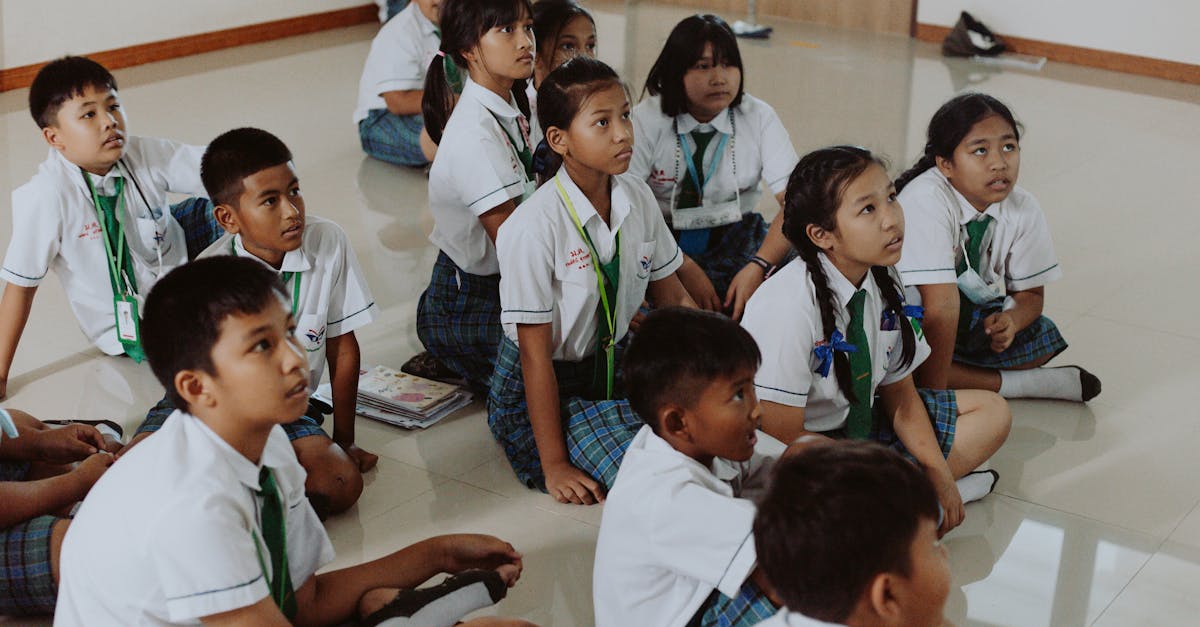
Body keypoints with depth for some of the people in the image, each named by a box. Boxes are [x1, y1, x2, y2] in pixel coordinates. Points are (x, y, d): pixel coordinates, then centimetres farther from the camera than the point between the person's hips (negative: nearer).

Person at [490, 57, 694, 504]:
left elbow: (672, 299, 6)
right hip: (548, 385, -6)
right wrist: (554, 467, -19)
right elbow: (535, 354, -20)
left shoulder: (637, 199, -5)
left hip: (616, 362, 7)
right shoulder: (534, 228, -24)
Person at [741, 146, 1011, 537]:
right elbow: (783, 436, -24)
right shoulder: (788, 305, -27)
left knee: (992, 412, 7)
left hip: (860, 420, 8)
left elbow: (899, 392, 7)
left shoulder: (885, 285, -5)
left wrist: (938, 471, -6)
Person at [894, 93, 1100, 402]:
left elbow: (1030, 293, 1)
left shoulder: (1023, 208, -11)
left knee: (1042, 336, -14)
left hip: (977, 319, 5)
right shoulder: (926, 201, -30)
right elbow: (941, 304, -34)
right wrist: (933, 387, -34)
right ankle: (1010, 383, -16)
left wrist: (1009, 321, -22)